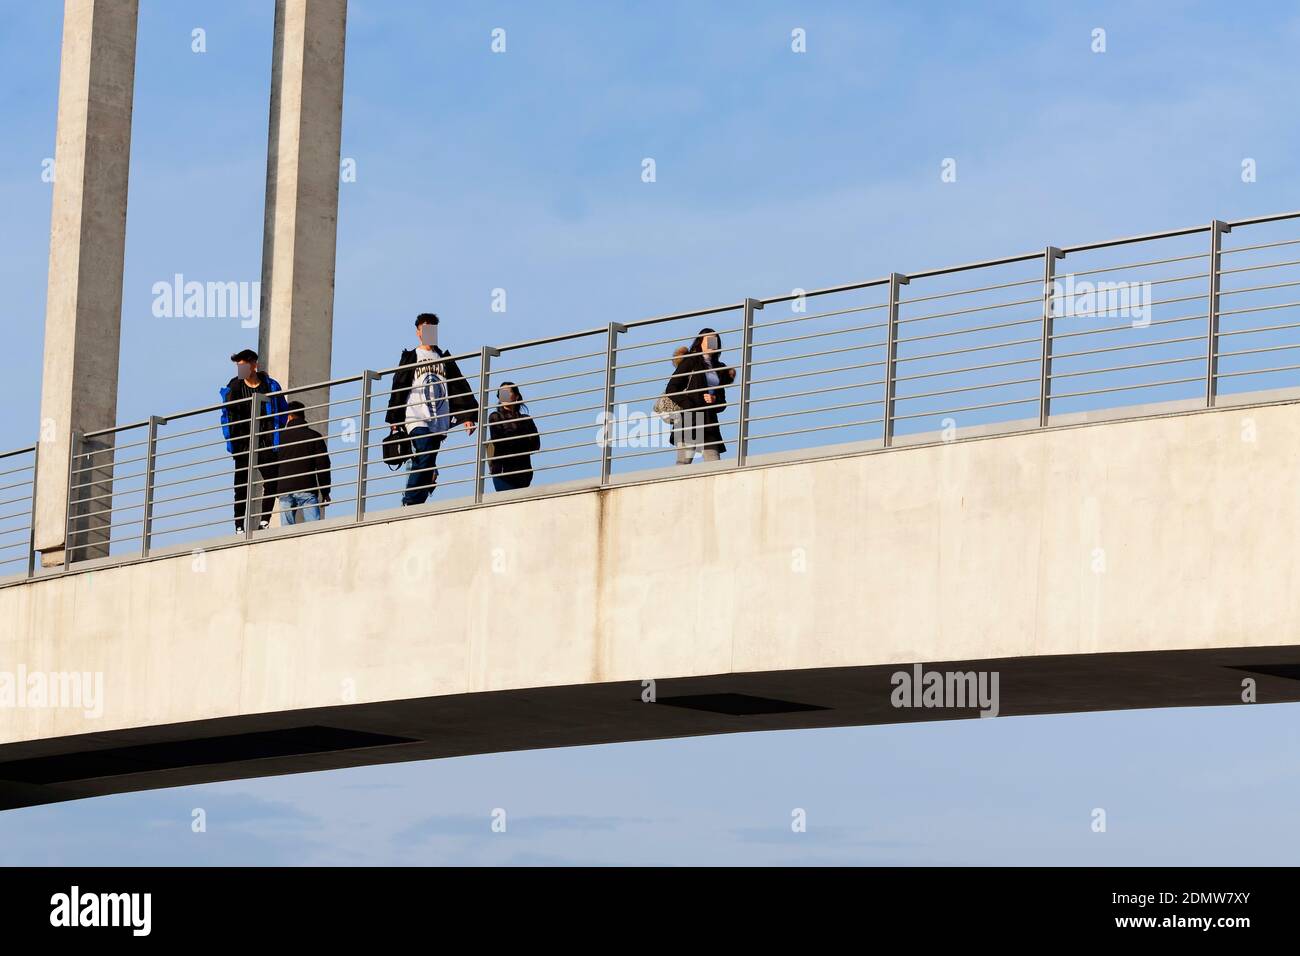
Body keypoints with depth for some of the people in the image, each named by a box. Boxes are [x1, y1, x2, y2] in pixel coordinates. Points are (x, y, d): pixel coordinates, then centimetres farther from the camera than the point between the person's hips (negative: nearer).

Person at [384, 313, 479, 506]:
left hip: (439, 422, 4)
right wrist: (394, 418, -2)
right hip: (416, 418, -4)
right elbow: (398, 388, 7)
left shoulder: (445, 359, 22)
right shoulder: (410, 358, 12)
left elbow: (460, 388, 17)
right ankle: (410, 503, -21)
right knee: (425, 458, -21)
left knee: (424, 464, -1)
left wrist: (467, 416, 5)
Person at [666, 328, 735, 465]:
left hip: (709, 423, 5)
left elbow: (722, 402, 20)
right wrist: (689, 405, -11)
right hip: (689, 419, -5)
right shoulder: (690, 362, 6)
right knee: (684, 461, -13)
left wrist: (714, 400, -3)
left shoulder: (720, 368, 20)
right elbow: (671, 390, -1)